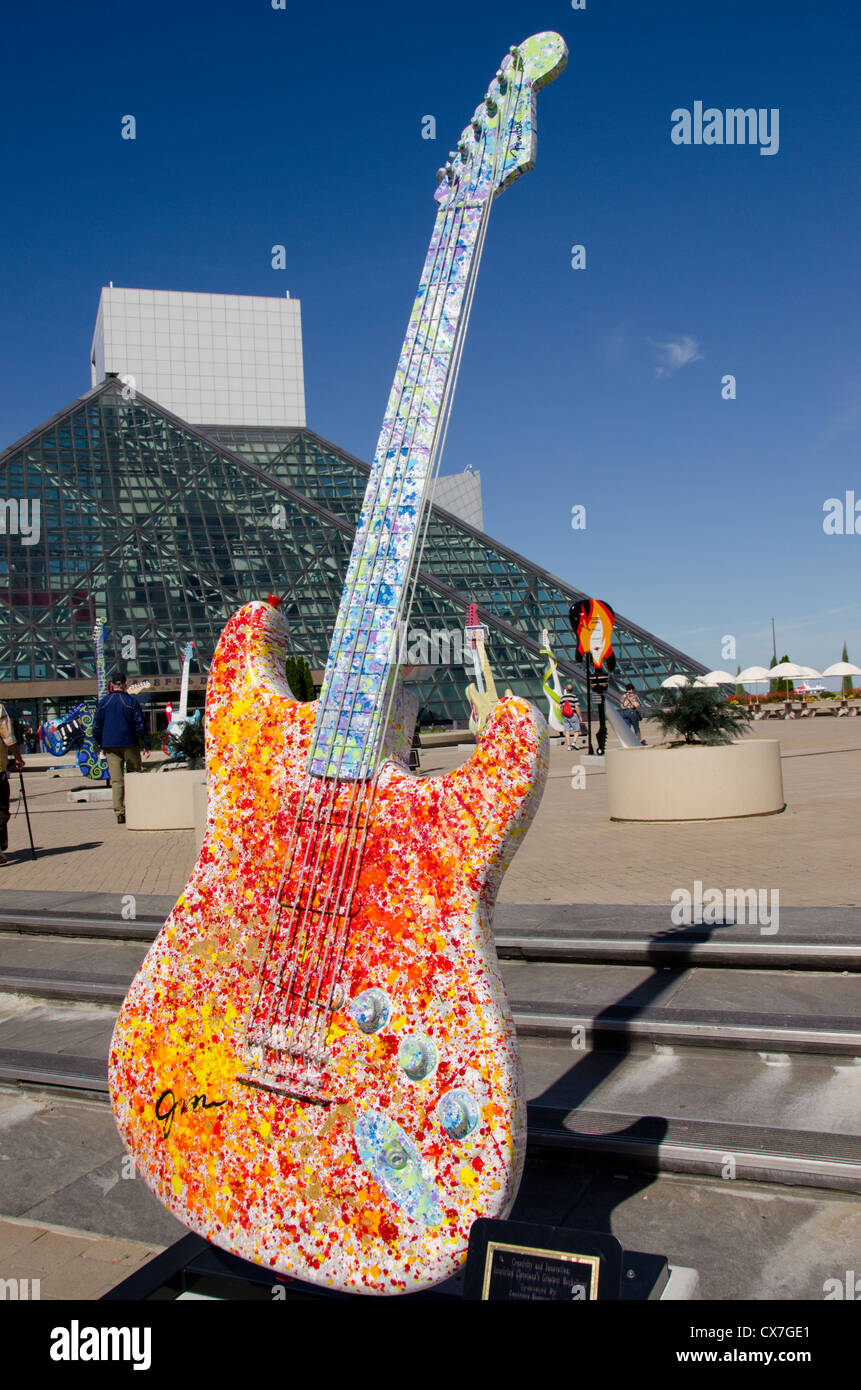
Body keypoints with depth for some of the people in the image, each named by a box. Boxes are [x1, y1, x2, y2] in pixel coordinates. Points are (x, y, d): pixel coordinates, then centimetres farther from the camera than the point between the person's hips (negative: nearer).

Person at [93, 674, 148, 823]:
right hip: (129, 744, -2)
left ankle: (120, 812, -4)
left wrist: (99, 745, 16)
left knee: (116, 779, 1)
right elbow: (140, 725, -4)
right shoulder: (132, 702, -2)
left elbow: (96, 727, 7)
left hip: (110, 745, 2)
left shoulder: (103, 702, 4)